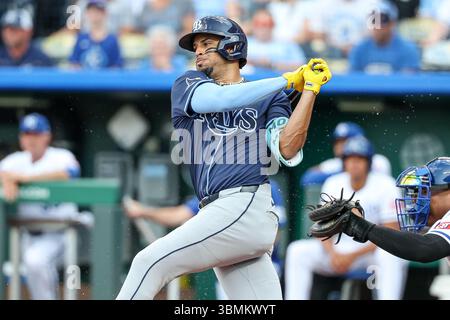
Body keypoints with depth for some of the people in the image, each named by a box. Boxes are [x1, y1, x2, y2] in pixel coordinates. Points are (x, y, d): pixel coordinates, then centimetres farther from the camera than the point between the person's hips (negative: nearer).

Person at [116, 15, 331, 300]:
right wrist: (288, 80, -3)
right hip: (220, 212, 5)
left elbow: (287, 152, -6)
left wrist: (310, 89, -9)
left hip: (247, 208, -5)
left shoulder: (270, 98, 10)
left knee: (150, 263, -14)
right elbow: (218, 98, -3)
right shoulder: (188, 85, 19)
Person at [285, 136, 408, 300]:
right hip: (339, 248, 4)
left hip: (373, 248, -4)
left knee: (392, 255, -38)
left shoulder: (384, 185, -10)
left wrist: (354, 256, -21)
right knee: (297, 251, -16)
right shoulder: (333, 184, 2)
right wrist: (332, 253, -19)